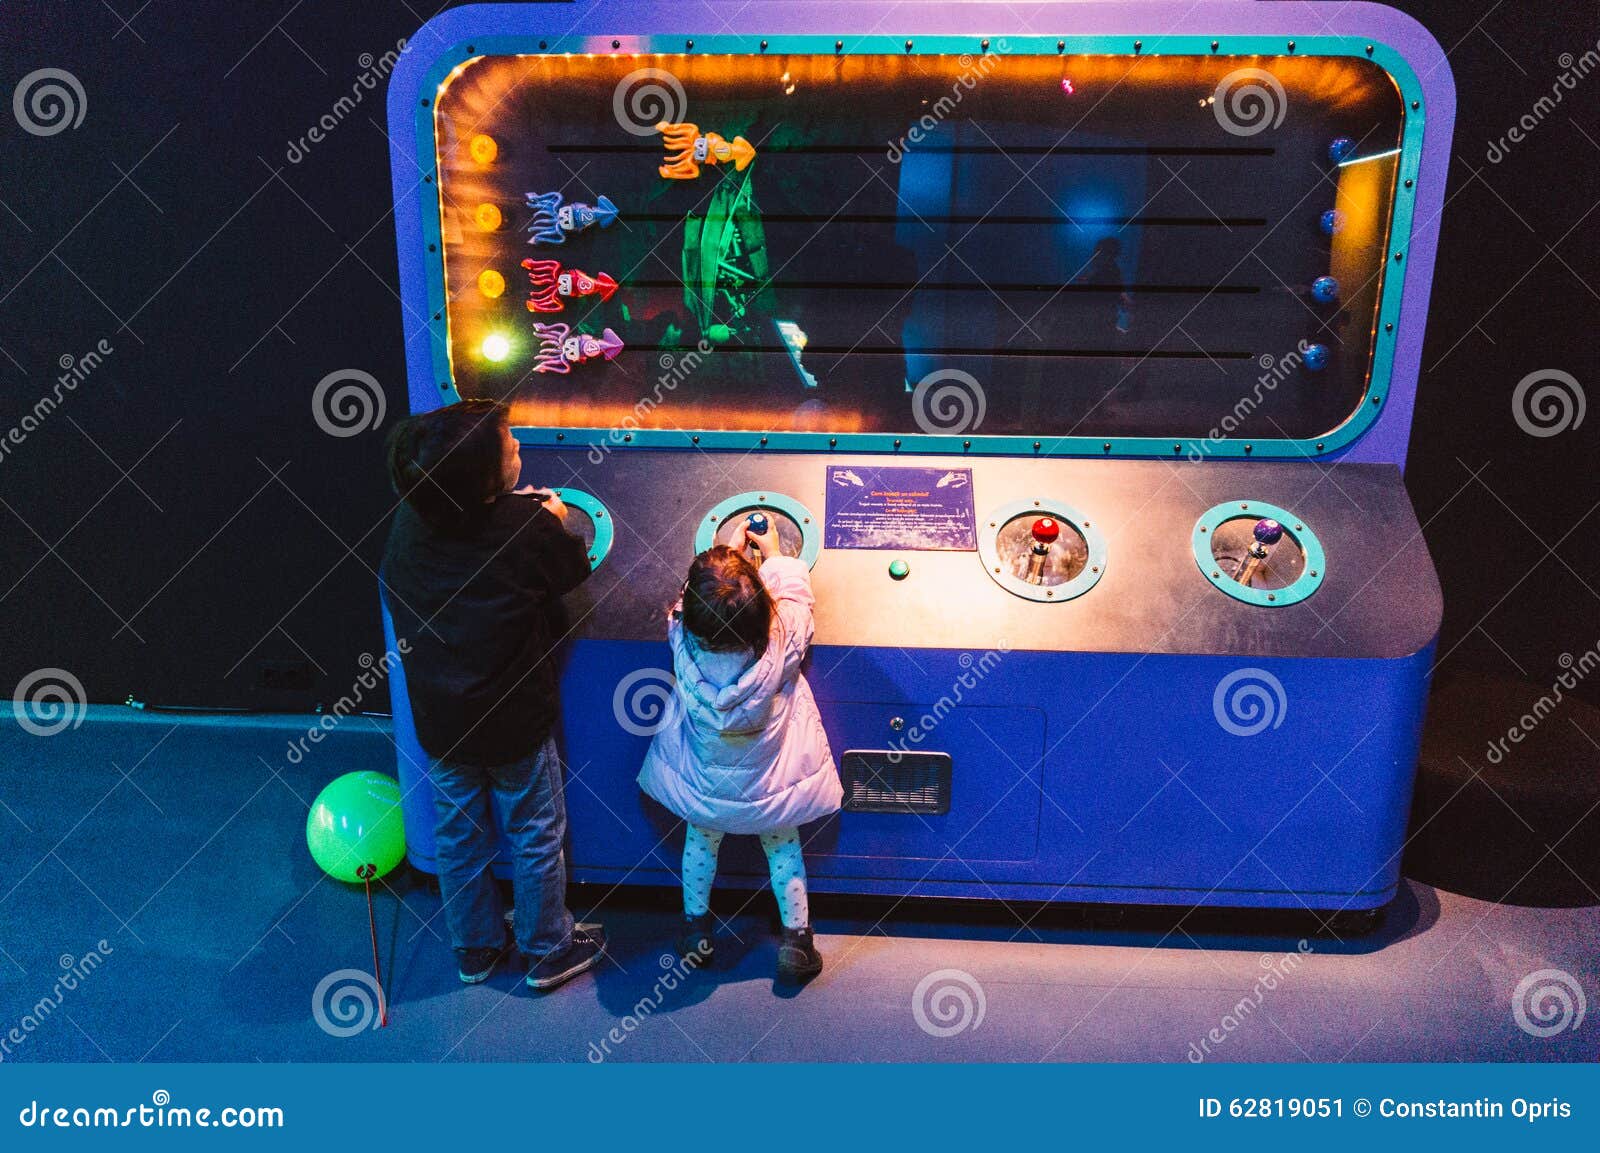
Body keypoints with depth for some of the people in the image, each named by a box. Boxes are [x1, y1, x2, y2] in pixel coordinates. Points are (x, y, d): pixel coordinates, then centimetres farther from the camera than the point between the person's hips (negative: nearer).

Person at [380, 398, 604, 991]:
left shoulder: (407, 525, -12)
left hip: (438, 723, 4)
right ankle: (548, 950, 34)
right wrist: (555, 520, 14)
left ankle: (476, 947, 40)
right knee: (535, 837, 16)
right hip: (515, 723, -4)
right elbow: (573, 568, -6)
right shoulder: (529, 528, -26)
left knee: (459, 837, 21)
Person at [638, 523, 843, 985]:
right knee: (783, 846, 22)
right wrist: (773, 554, 11)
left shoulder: (683, 638, -29)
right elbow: (794, 588, -8)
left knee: (701, 841, 27)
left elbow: (686, 607, -3)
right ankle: (796, 938, 29)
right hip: (772, 780, -1)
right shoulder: (784, 638, -31)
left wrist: (734, 555, 9)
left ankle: (696, 930, 41)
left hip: (704, 782, 1)